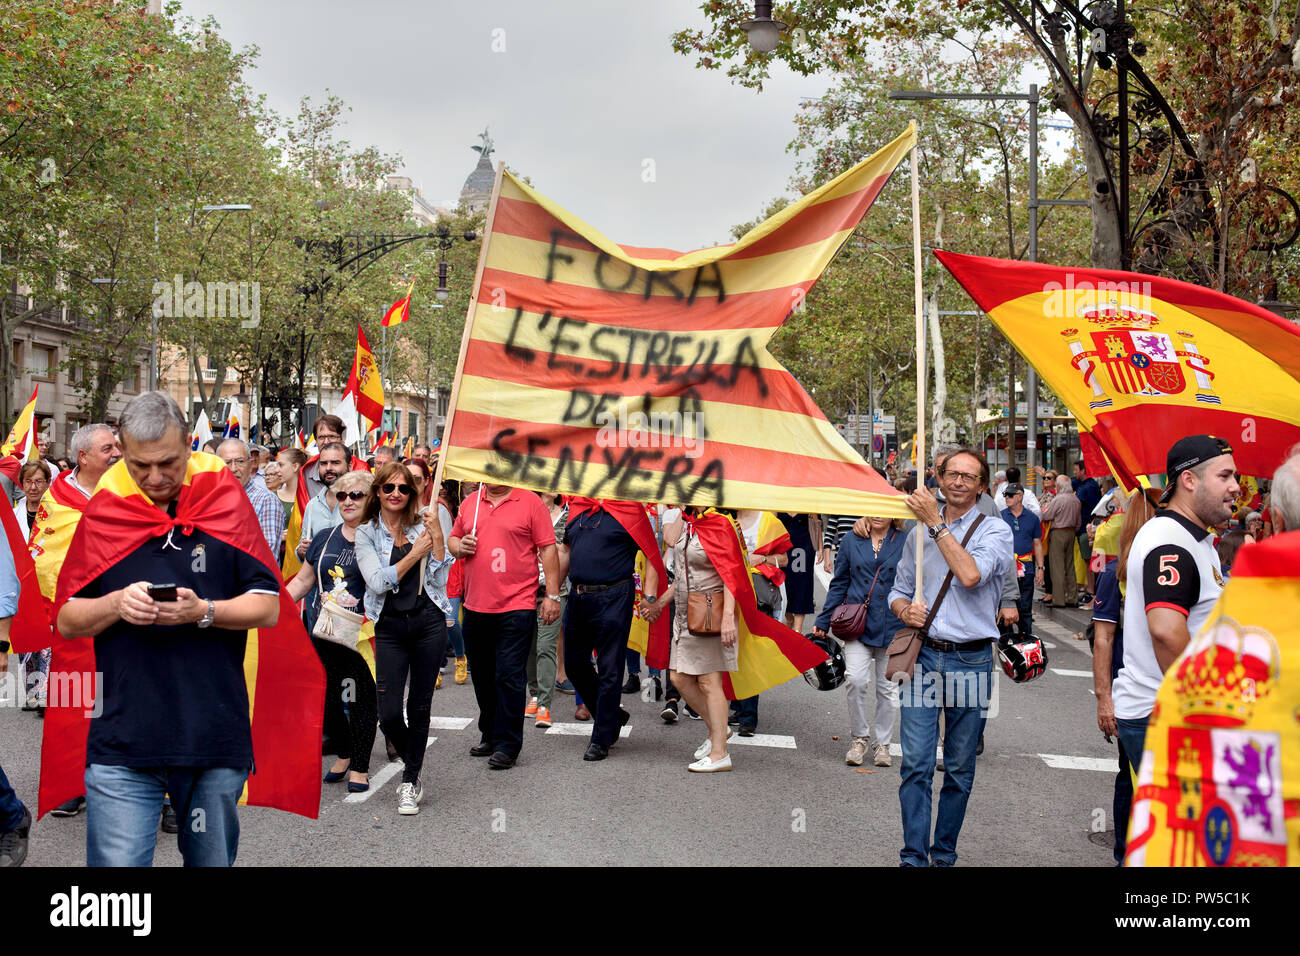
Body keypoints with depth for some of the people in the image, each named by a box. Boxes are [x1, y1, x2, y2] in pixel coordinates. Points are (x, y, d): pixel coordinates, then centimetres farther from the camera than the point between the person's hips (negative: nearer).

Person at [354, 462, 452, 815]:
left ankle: (410, 781, 18)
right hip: (390, 627, -1)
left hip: (428, 623, 1)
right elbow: (378, 582, -10)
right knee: (389, 713, -6)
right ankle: (412, 766, 22)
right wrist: (415, 553, -9)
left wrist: (438, 540, -9)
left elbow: (439, 581, 0)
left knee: (420, 707, 5)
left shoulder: (422, 528, 6)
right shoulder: (367, 532, 3)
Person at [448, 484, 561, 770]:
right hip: (475, 605, 5)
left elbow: (548, 549, -4)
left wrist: (552, 595, -8)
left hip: (516, 606, -5)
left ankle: (507, 745, 3)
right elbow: (452, 539, 22)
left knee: (509, 675, -6)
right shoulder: (470, 503, 11)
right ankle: (489, 735, 31)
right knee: (482, 674, 15)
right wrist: (459, 547, -2)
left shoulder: (530, 502, -3)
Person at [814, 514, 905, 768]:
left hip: (892, 625, -1)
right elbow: (839, 584, 12)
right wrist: (823, 621, 11)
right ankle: (859, 737, 7)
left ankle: (881, 742, 24)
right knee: (856, 680, -12)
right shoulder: (852, 540, 6)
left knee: (887, 687, 7)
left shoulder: (905, 543, 0)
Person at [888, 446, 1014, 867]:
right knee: (916, 764, -6)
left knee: (959, 769, 7)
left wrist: (937, 523, -14)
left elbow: (970, 574, -19)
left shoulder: (994, 530, 0)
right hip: (923, 655, 2)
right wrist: (905, 610, -5)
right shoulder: (918, 531, 12)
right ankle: (914, 856, -1)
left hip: (971, 660, -2)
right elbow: (899, 590, 18)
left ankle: (944, 854, 20)